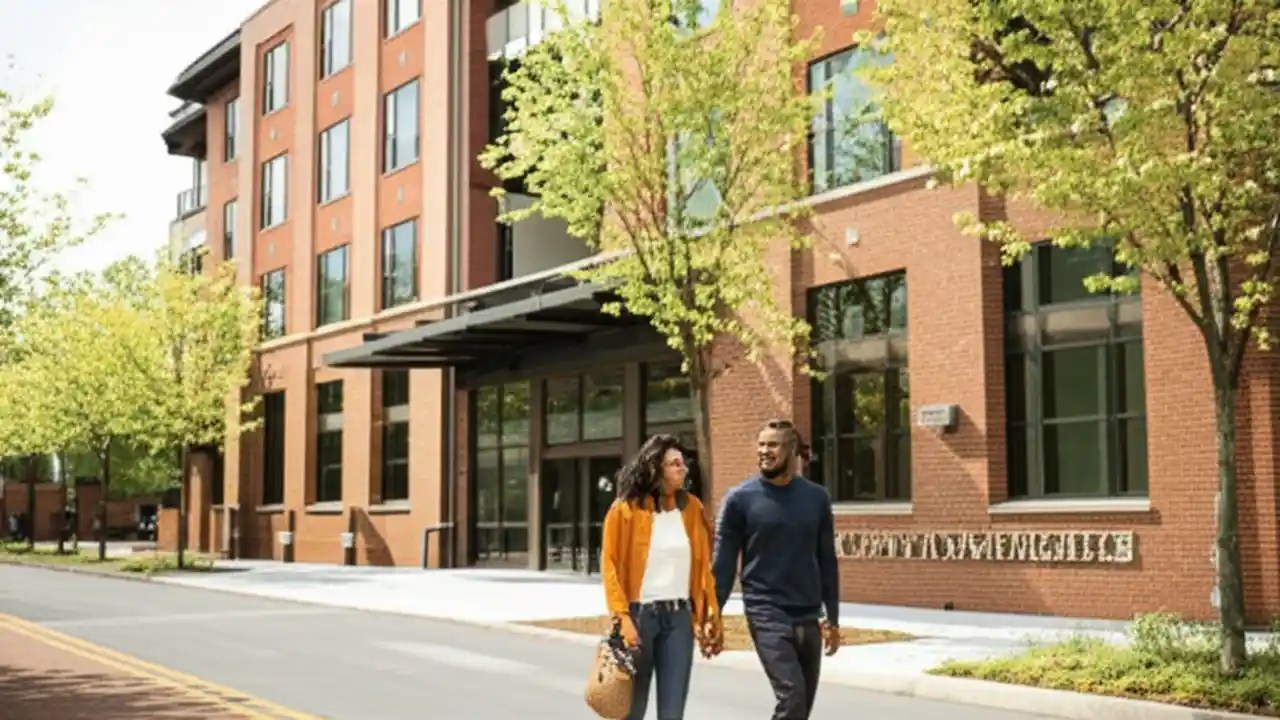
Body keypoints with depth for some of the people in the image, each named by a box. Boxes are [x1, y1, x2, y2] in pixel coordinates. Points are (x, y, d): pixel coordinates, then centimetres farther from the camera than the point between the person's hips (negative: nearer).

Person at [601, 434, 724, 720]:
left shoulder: (691, 508, 7)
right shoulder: (626, 509, -6)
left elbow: (703, 565, 9)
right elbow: (610, 566, -7)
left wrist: (709, 615, 5)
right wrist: (623, 617, -15)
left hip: (679, 616, 3)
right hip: (640, 614, -3)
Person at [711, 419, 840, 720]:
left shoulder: (816, 497, 5)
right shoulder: (740, 498, -4)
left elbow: (826, 562, 11)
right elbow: (723, 563, -2)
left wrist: (832, 618, 11)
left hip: (808, 618, 4)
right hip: (766, 615, -4)